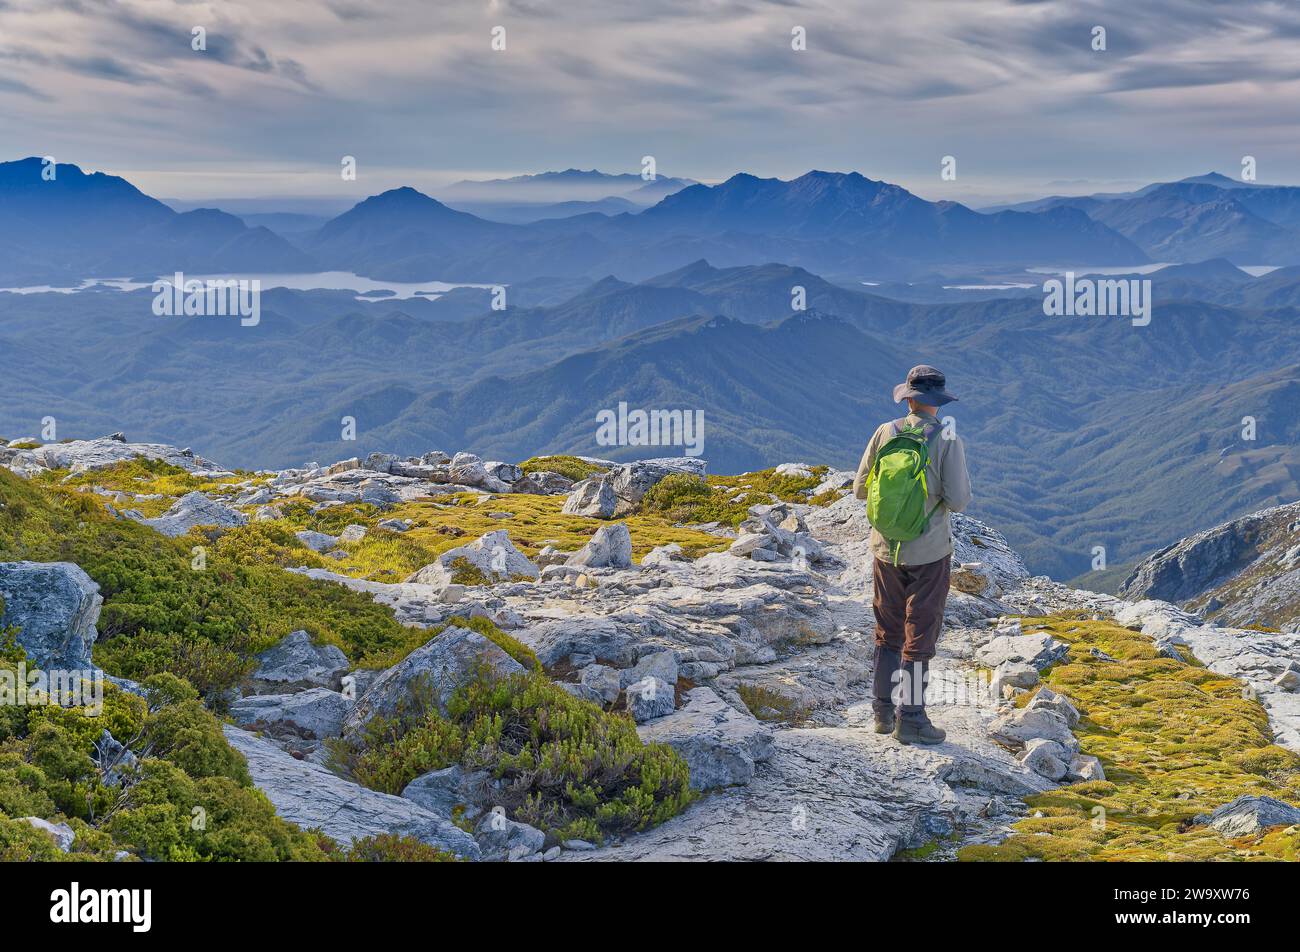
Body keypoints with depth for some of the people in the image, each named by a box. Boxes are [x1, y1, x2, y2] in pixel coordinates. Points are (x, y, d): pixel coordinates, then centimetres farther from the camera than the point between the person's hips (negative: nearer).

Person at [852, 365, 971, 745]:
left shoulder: (885, 433, -4)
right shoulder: (947, 439, -13)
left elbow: (860, 489, 1)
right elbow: (958, 501, -15)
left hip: (886, 550, 3)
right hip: (929, 553, -3)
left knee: (888, 632, 16)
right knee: (919, 635, 5)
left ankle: (883, 711, 23)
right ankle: (910, 717, 9)